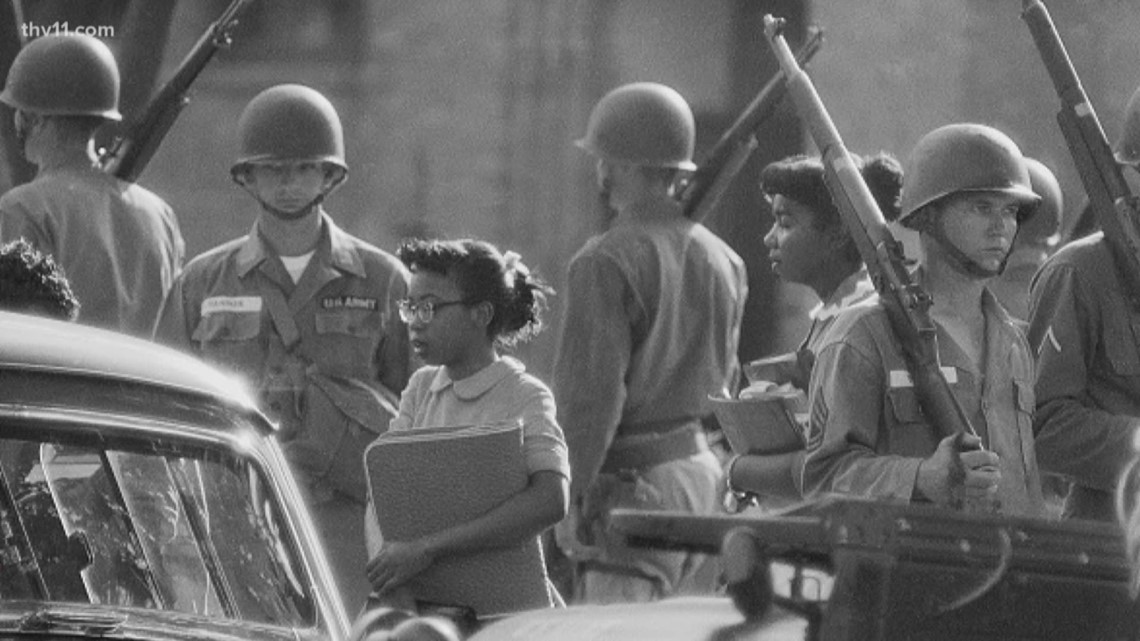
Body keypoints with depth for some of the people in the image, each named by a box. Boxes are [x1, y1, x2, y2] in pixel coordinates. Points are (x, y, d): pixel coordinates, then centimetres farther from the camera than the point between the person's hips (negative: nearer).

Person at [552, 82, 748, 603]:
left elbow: (594, 390, -16)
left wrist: (571, 497, -12)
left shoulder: (606, 263, -12)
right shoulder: (724, 261, 12)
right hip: (706, 471, 8)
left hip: (635, 480, -8)